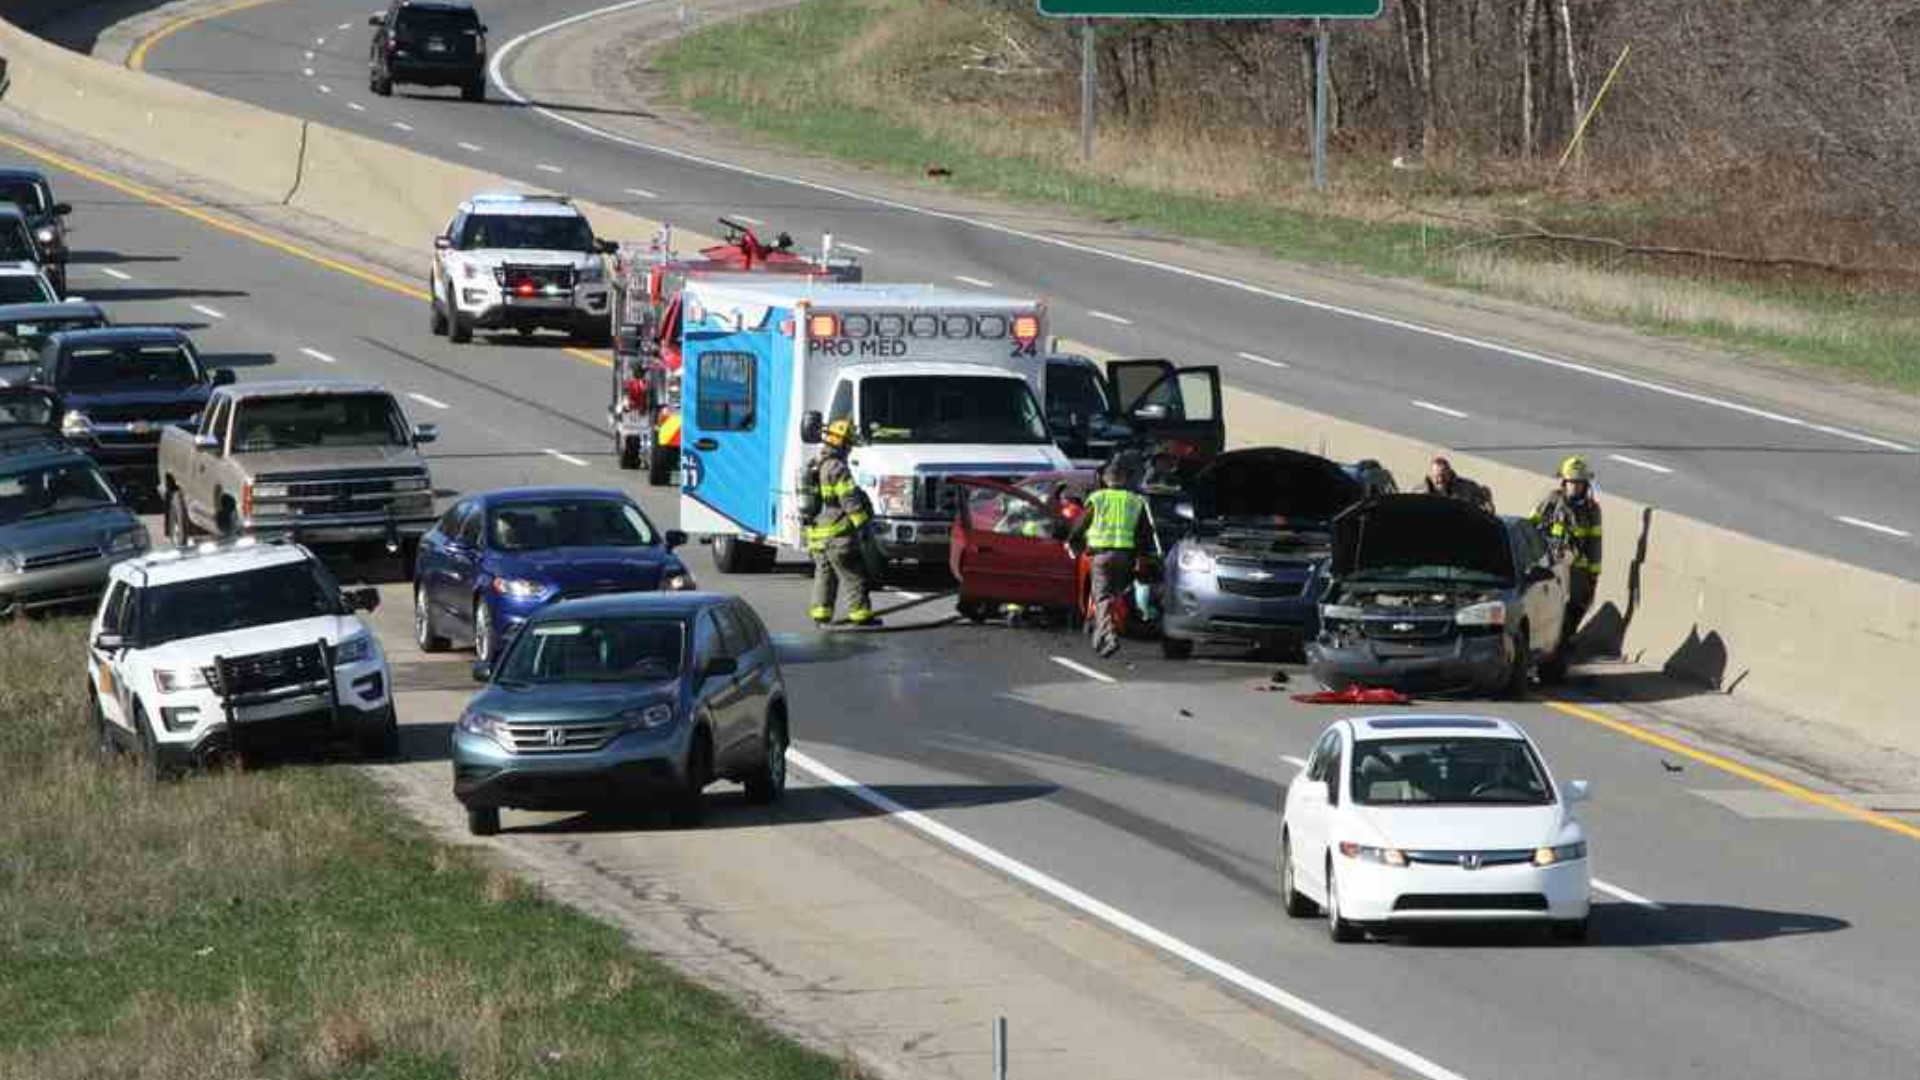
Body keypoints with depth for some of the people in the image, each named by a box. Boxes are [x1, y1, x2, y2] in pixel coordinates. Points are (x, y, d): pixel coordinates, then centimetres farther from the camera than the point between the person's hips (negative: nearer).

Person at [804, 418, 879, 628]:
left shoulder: (813, 467, 13)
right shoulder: (837, 469, -16)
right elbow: (850, 500, -18)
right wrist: (862, 522, -10)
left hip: (816, 534, 8)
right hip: (838, 534, -8)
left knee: (824, 574, 14)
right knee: (854, 576, -1)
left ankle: (821, 615, 11)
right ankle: (861, 615, 1)